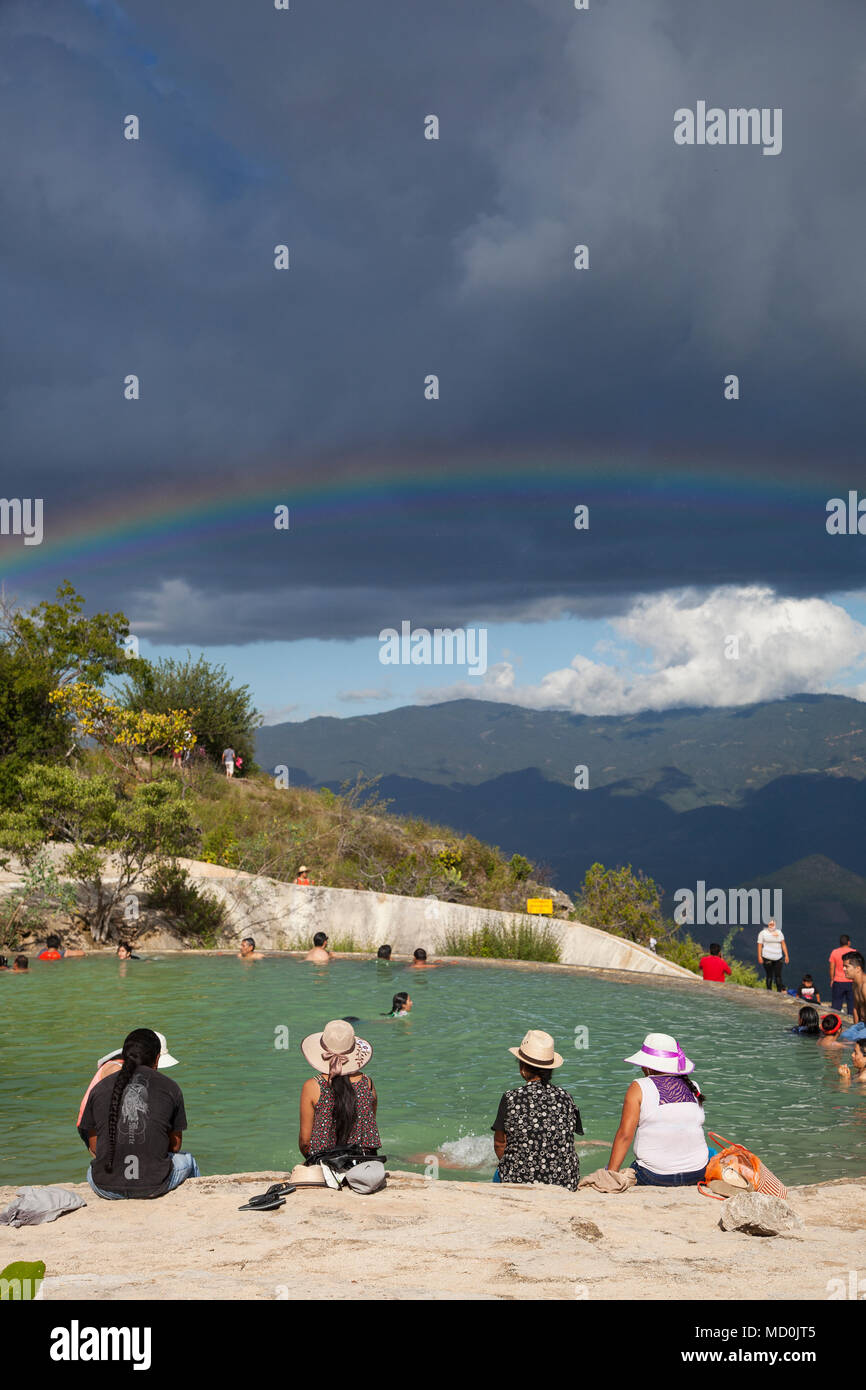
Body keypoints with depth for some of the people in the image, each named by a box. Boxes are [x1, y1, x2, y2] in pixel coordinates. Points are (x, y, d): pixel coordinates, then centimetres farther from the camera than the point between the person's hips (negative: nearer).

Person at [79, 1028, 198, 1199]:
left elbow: (93, 1146, 14)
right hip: (154, 1186, -1)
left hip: (106, 1188, 1)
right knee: (187, 1160, 32)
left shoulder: (100, 1088, 6)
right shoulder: (170, 1088, 3)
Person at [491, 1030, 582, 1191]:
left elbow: (499, 1143, -1)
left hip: (519, 1182, -3)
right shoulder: (565, 1097, -1)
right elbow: (567, 1144, 6)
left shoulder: (511, 1099, -11)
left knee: (498, 1174, 29)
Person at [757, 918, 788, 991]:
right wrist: (759, 957, -8)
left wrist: (786, 955, 7)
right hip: (767, 958, -3)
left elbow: (783, 944, 13)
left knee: (778, 976, 2)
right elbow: (759, 945, 0)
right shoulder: (763, 933, 3)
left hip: (778, 958, 3)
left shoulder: (779, 932, 14)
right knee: (769, 976, -1)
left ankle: (779, 992, 9)